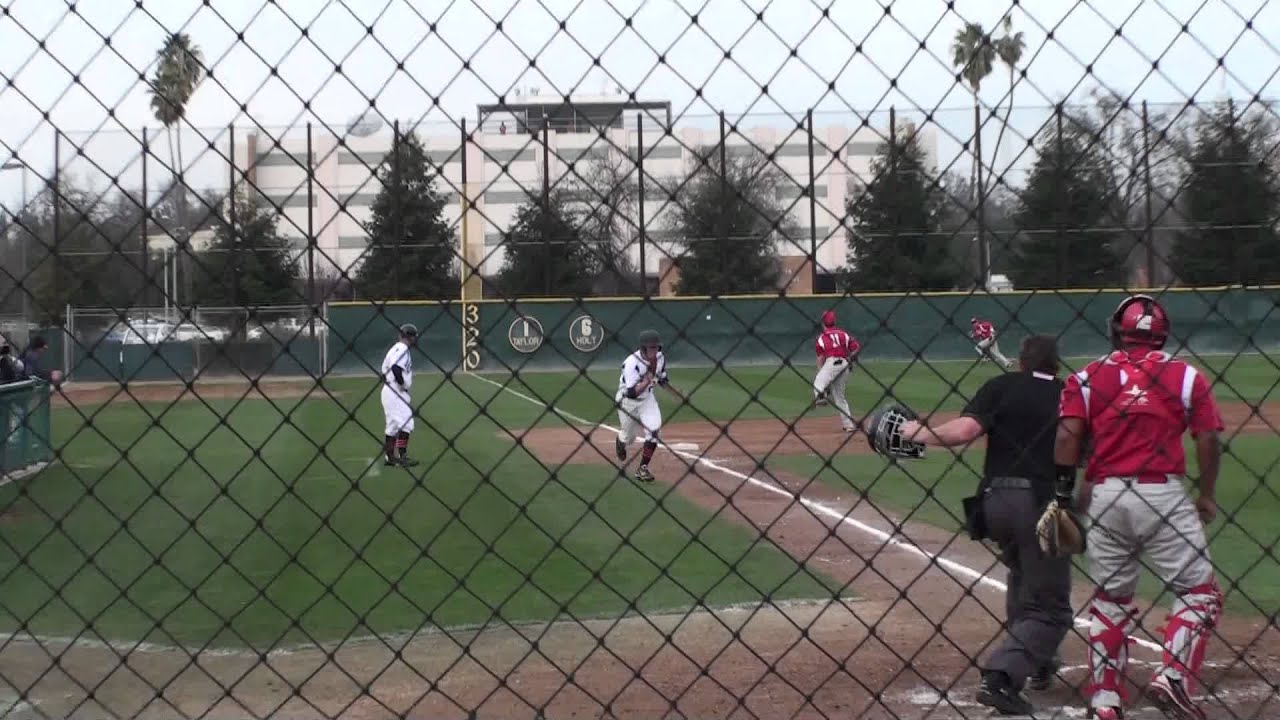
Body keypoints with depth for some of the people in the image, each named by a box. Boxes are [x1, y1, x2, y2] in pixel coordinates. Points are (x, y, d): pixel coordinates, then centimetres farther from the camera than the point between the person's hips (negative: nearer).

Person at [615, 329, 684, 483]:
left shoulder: (660, 358, -12)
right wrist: (647, 381, -48)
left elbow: (662, 379, 8)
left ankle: (643, 468, -6)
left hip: (647, 398, 4)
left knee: (654, 429, -18)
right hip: (627, 401, -4)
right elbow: (632, 392, -35)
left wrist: (679, 395, 2)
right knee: (628, 436, 12)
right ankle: (620, 442, 53)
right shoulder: (632, 363, -32)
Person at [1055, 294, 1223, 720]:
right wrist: (1207, 497, 10)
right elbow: (1208, 439, 0)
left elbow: (1067, 437, -5)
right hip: (1163, 494, -3)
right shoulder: (1186, 376, 4)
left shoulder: (1088, 377, 7)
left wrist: (1065, 493, -1)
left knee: (1109, 599, 14)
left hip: (1104, 495, 3)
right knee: (1199, 592, 7)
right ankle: (1173, 677, -10)